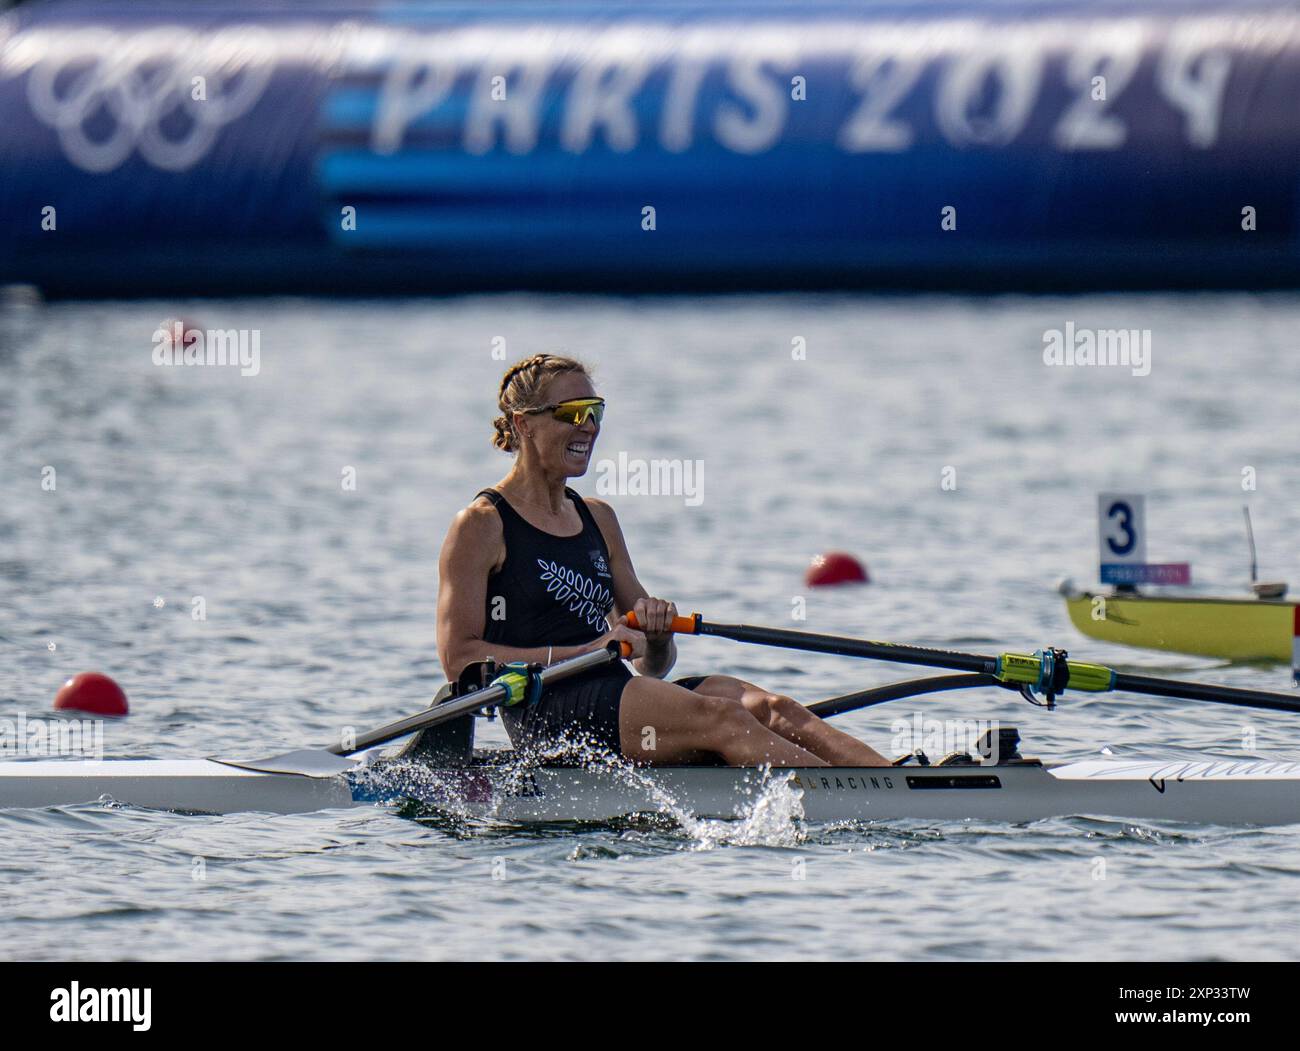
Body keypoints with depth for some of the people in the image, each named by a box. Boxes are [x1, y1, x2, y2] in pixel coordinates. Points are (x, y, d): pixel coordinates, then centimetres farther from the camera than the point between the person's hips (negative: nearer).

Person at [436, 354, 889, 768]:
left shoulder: (597, 519, 22)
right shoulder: (482, 525, 1)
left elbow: (652, 666, 21)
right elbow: (457, 657, -11)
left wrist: (657, 635, -5)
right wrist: (589, 650, -15)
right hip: (546, 716, -8)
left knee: (772, 710, -19)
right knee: (719, 717, -30)